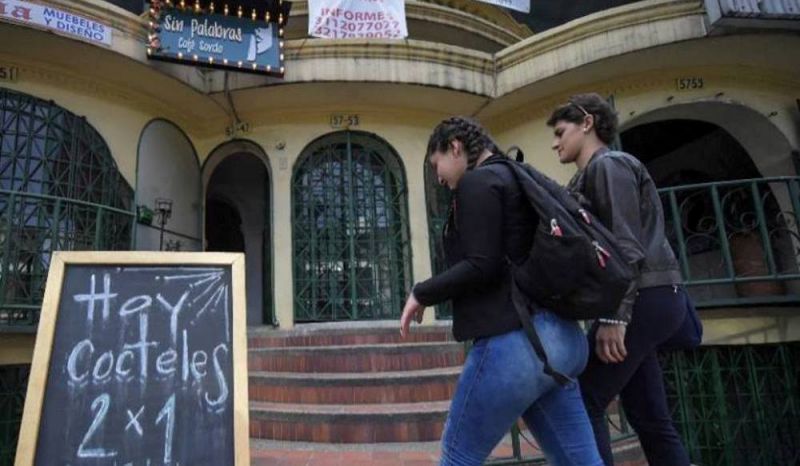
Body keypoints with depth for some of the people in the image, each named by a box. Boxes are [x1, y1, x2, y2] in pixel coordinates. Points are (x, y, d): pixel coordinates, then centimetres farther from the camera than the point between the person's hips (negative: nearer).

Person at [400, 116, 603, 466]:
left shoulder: (478, 181, -6)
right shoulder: (517, 180, 21)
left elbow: (480, 267, -16)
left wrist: (422, 293, -4)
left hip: (514, 341, -9)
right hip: (559, 337, 9)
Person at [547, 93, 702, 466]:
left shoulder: (608, 164, -5)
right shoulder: (591, 176, 24)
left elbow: (626, 245, -17)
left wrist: (613, 315, -22)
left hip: (641, 299, -10)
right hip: (643, 301, 10)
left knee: (583, 404, -8)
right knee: (650, 418, 11)